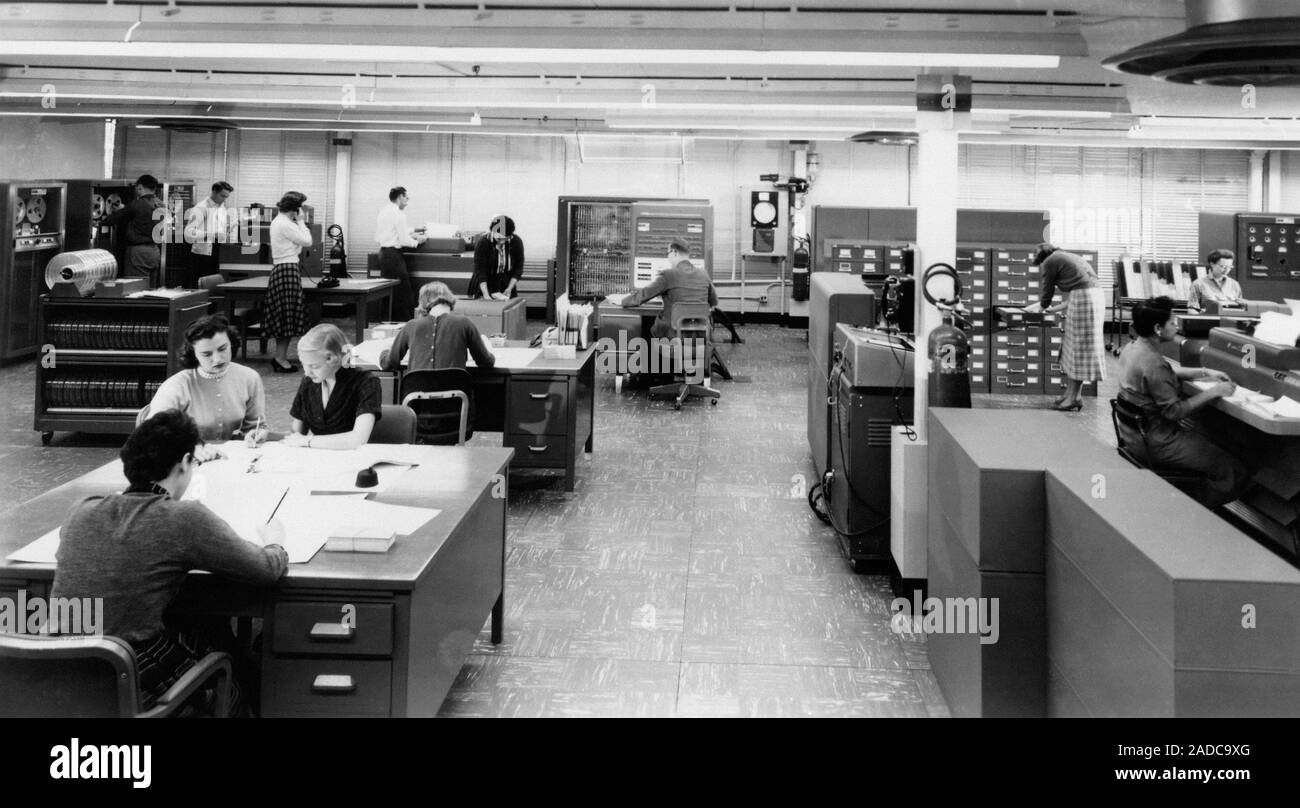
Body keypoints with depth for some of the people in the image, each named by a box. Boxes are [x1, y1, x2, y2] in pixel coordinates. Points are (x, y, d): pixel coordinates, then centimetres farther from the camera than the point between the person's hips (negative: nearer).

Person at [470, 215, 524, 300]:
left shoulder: (517, 242, -12)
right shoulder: (482, 244, -19)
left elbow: (518, 269, -4)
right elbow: (480, 271, -21)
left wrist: (509, 289, -13)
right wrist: (486, 295, -31)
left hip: (507, 284, 2)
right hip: (486, 286, -2)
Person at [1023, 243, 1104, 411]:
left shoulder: (1050, 262, 1)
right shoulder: (1067, 257, 26)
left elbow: (1047, 293, 6)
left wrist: (1040, 309, 25)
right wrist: (1052, 309, 33)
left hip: (1083, 298, -9)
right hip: (1095, 295, 9)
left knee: (1079, 348, -4)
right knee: (1074, 347, 13)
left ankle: (1075, 396, -1)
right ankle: (1071, 393, 16)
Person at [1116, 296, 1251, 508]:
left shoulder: (1132, 348, 3)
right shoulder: (1152, 363, -27)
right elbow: (1174, 410, -23)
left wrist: (1205, 373, 13)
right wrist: (1213, 392, -15)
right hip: (1155, 445, -10)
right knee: (1234, 473, -6)